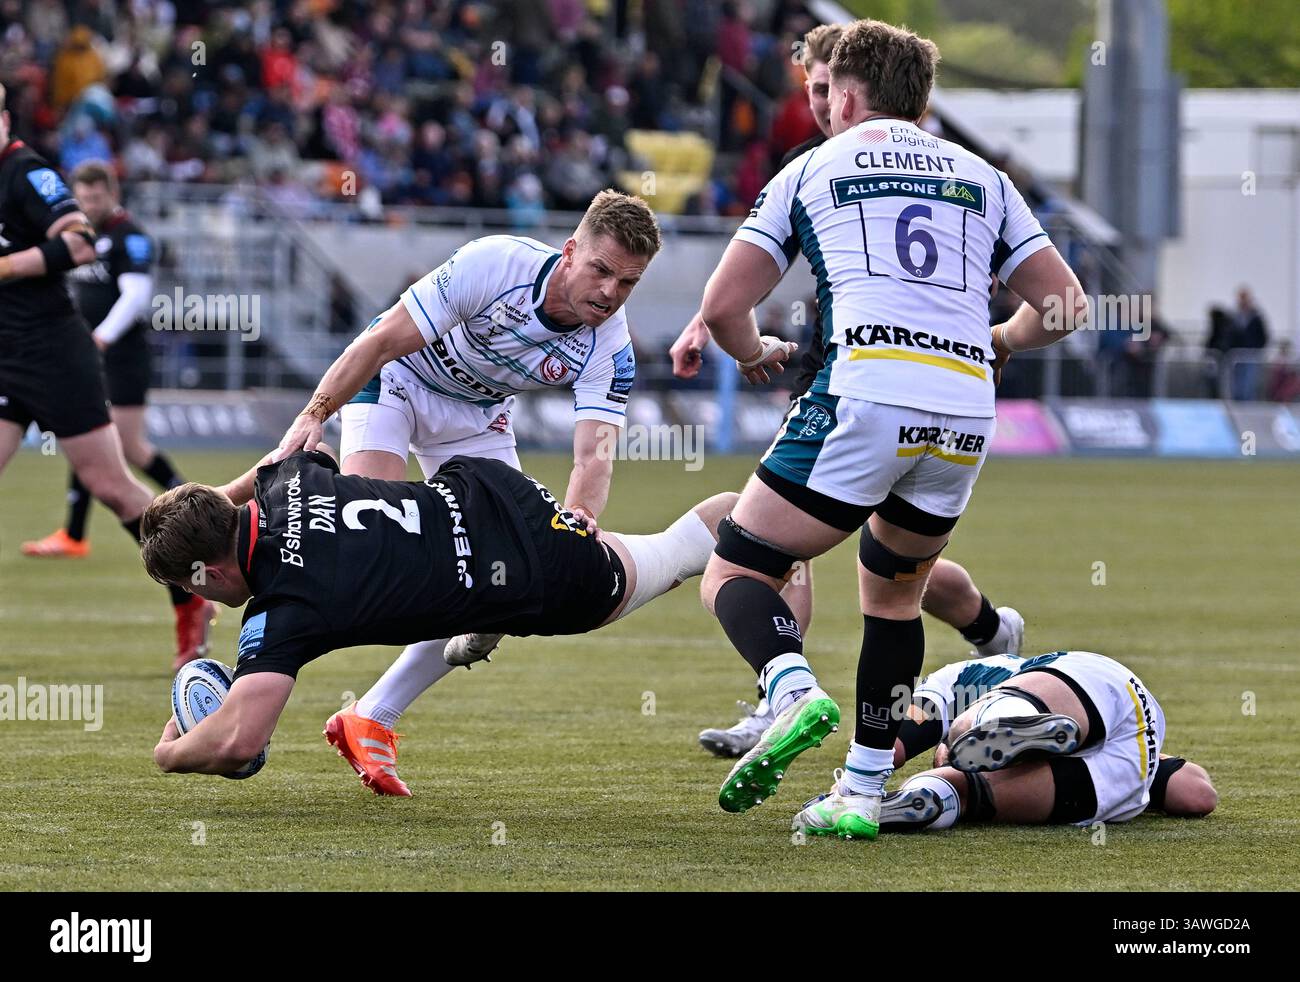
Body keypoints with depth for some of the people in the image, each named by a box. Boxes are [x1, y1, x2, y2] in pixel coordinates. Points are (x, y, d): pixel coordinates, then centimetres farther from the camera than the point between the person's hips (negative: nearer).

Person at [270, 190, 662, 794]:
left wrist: (580, 513, -56)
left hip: (476, 415, 4)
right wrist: (315, 414, -35)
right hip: (396, 379, -4)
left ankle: (372, 717, -1)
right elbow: (384, 340, -27)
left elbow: (596, 452, -33)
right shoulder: (493, 264, -32)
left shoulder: (610, 350, -22)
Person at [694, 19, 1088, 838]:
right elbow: (1065, 306, 19)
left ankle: (795, 691, -25)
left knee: (736, 571, 5)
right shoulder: (983, 179, 22)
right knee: (894, 594, 24)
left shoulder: (811, 170, 16)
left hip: (864, 396, -4)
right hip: (967, 412, 4)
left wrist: (758, 354, 33)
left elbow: (724, 308, 11)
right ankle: (865, 794, 18)